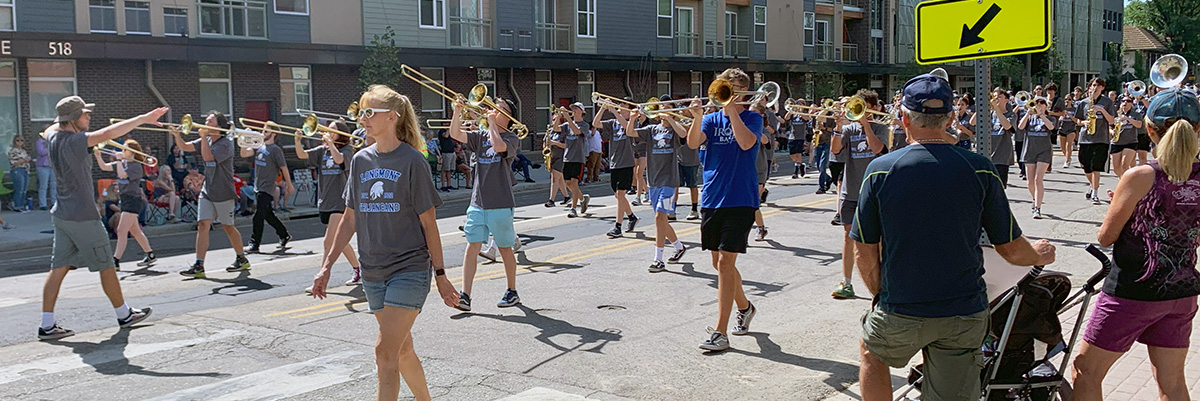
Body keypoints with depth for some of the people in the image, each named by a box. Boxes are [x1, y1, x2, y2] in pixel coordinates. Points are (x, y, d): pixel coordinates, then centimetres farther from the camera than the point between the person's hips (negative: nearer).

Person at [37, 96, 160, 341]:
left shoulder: (53, 137, 6)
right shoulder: (74, 141, -20)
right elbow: (109, 133, -33)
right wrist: (143, 119, -33)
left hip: (61, 215, 9)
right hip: (82, 216, -8)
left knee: (59, 268, 8)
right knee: (105, 266, 5)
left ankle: (47, 325, 6)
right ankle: (124, 314, 19)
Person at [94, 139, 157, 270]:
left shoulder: (136, 166, -12)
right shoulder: (122, 163, 12)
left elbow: (122, 175, -26)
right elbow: (104, 167, 10)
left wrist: (119, 159, -17)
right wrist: (98, 155, -5)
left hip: (133, 200, -9)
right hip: (125, 199, 9)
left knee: (122, 231, -13)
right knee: (135, 231, 16)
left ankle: (115, 262, -14)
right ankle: (150, 255, 27)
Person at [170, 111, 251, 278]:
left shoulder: (226, 143, -13)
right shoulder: (206, 141, 10)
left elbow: (208, 157, -25)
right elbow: (184, 147, 3)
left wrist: (204, 137, -22)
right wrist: (177, 135, -14)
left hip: (223, 193, -6)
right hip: (207, 192, 6)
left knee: (228, 227, 7)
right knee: (203, 225, -5)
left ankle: (242, 259, 25)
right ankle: (199, 266, -8)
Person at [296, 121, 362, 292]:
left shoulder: (347, 150, -4)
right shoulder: (322, 150, 13)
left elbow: (339, 159, -26)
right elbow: (302, 155, 0)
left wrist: (330, 142, -17)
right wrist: (297, 141, -16)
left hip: (341, 202, -7)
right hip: (325, 202, 7)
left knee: (329, 242, -12)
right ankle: (358, 272, 32)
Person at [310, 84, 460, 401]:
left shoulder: (412, 160, -9)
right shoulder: (361, 161, 7)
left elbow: (428, 222, -7)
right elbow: (350, 218, 12)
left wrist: (440, 274, -7)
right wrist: (327, 265, 9)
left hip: (410, 269, -6)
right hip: (373, 273, 6)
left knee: (385, 353, -11)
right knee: (402, 349, 16)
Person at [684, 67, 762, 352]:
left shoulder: (753, 118, 1)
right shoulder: (712, 119, 10)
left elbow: (746, 142, -20)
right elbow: (693, 143, -8)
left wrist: (731, 109, -19)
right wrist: (697, 117, -24)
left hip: (740, 200, -5)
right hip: (711, 199, 5)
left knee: (725, 261, -12)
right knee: (719, 262, 14)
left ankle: (720, 332, -9)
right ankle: (744, 307, 40)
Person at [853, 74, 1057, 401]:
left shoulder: (880, 170, -8)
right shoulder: (980, 169, -6)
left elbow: (866, 254, -4)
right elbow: (1012, 249, 2)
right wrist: (1040, 254, 24)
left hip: (901, 312, 0)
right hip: (965, 316, 1)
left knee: (871, 351, 29)